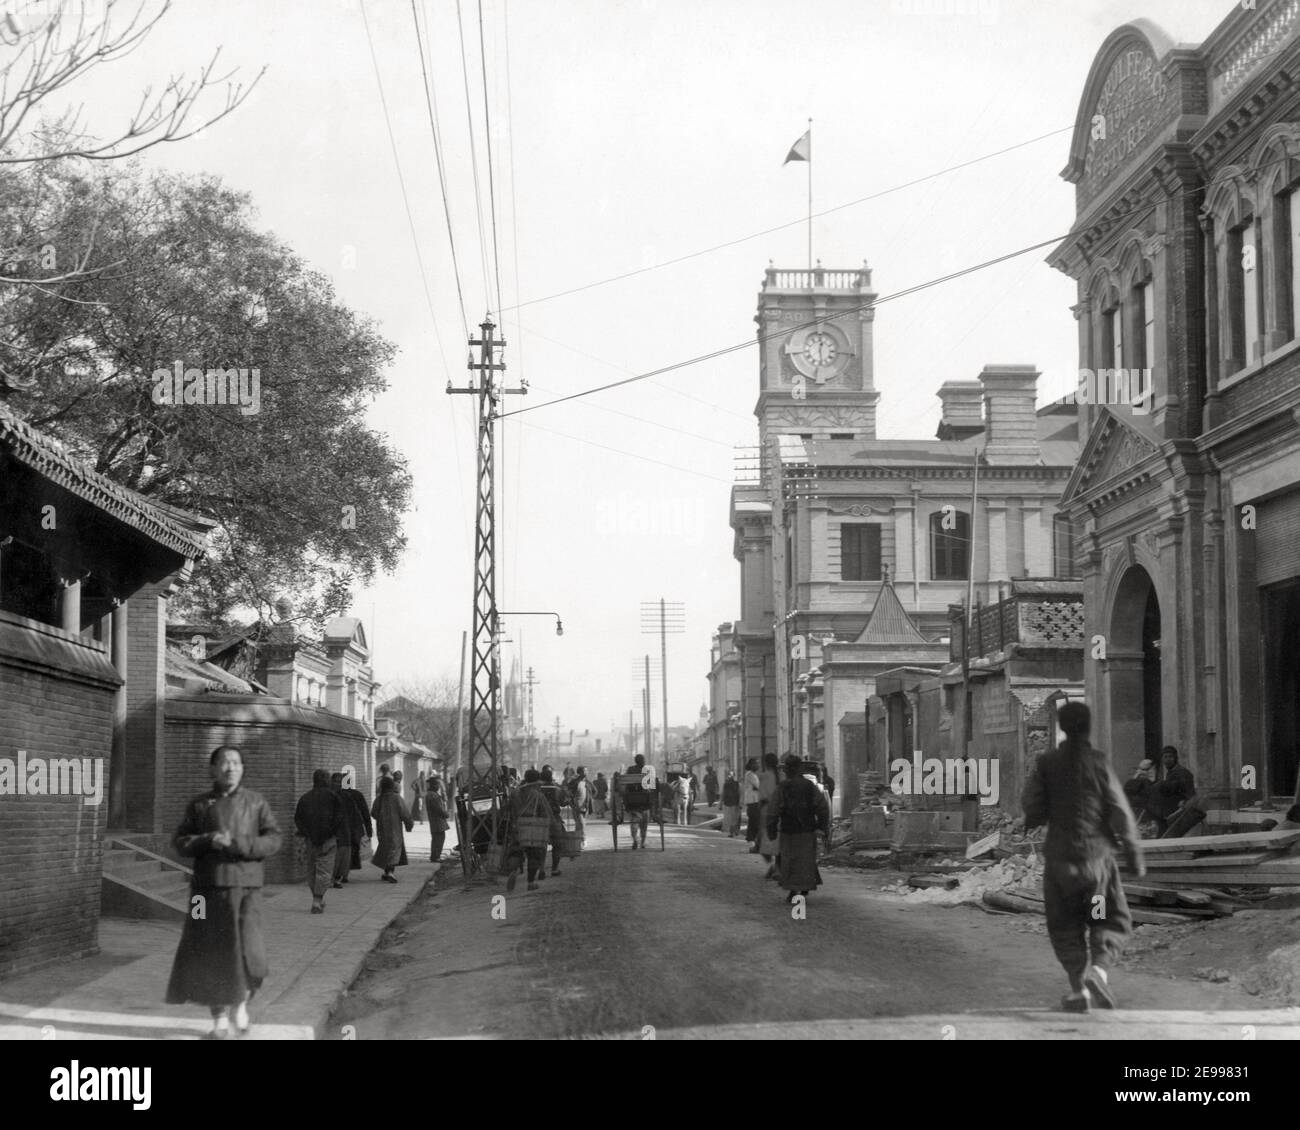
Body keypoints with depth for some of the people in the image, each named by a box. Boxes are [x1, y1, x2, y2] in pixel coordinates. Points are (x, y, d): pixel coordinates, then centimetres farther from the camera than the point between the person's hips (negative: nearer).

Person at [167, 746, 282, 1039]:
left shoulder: (256, 802, 7)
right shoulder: (199, 805, 9)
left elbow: (274, 839, 2)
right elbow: (180, 841, 6)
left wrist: (239, 845, -13)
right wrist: (208, 841, -13)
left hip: (246, 886, -1)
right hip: (209, 887, 1)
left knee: (249, 953, -10)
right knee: (212, 956, 1)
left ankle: (241, 1002, 18)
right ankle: (220, 1021, 13)